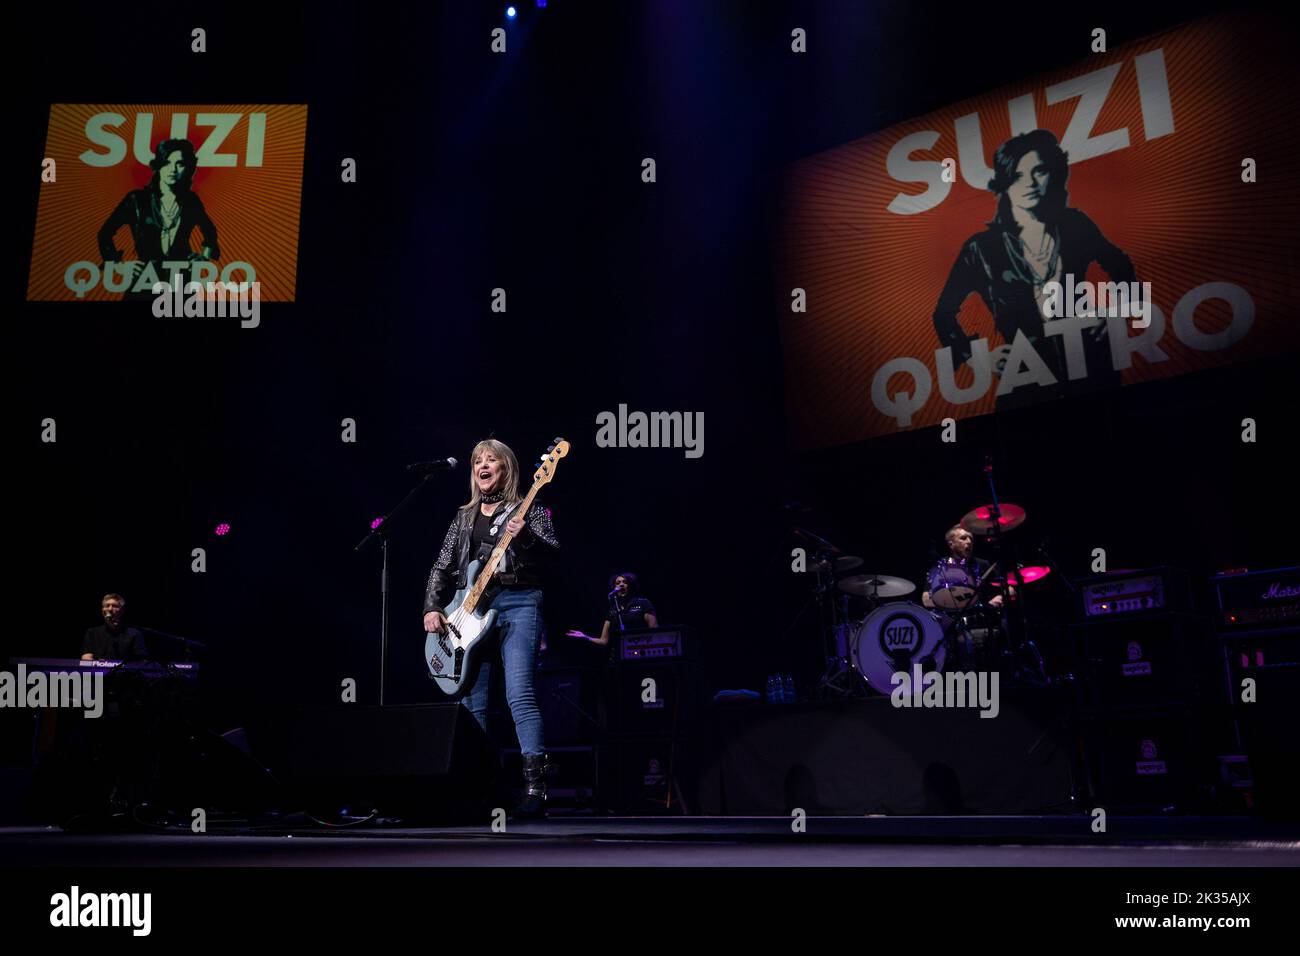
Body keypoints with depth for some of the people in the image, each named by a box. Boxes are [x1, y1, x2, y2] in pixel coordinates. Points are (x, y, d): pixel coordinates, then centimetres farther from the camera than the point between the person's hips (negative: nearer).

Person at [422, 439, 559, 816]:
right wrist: (433, 608, 2)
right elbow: (442, 567, 16)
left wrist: (525, 536, -27)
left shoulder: (528, 508, 7)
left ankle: (536, 785, -18)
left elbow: (552, 548, -8)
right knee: (471, 703, 5)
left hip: (518, 604, -5)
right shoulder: (464, 516, 19)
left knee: (519, 695, -18)